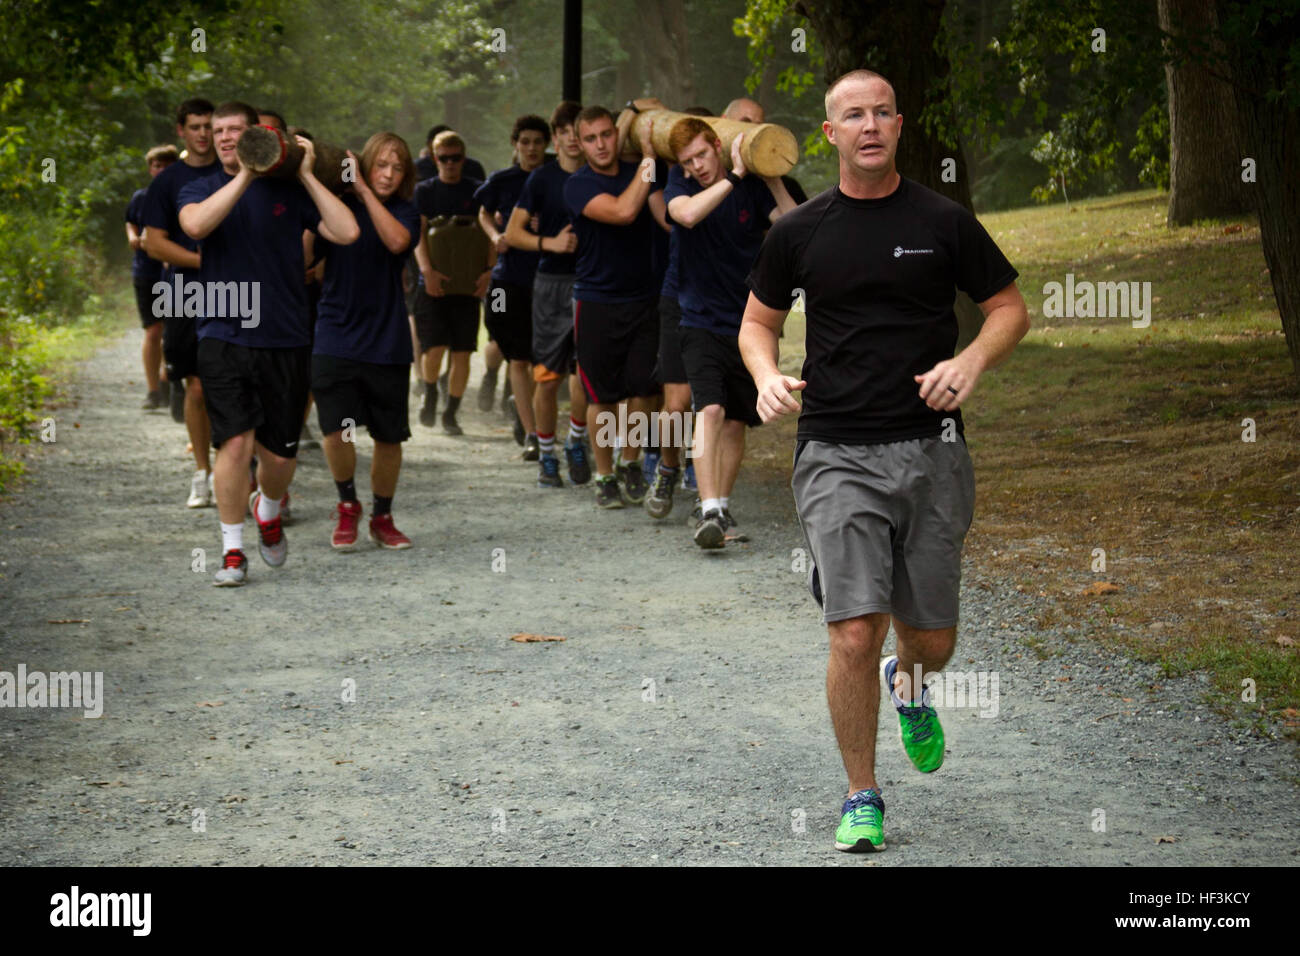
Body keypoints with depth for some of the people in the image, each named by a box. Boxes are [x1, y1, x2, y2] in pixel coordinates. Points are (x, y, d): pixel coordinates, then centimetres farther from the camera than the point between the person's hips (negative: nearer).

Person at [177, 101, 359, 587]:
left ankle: (268, 510, 39)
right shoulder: (201, 189, 7)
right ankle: (232, 552, -2)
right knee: (236, 442, -15)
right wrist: (246, 175, -18)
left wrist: (307, 176, -6)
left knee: (279, 454, 5)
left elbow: (347, 232, -6)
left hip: (285, 341, 1)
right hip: (224, 338, -1)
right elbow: (196, 224, -18)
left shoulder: (289, 191, 6)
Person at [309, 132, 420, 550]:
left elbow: (397, 241, -20)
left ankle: (382, 517, 28)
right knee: (337, 430, -14)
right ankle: (347, 505, 11)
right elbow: (303, 258, -5)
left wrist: (364, 191, -19)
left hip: (387, 342, 1)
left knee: (389, 436, 8)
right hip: (335, 338, -1)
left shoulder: (405, 212, 2)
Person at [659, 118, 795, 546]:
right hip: (701, 321, -2)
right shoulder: (679, 183, -1)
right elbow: (687, 214, -25)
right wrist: (734, 176, -24)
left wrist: (773, 182, -15)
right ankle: (709, 512, -27)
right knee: (710, 410, -21)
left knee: (735, 422, 9)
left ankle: (721, 507, 25)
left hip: (747, 324, 2)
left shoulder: (753, 189, 1)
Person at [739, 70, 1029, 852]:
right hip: (836, 455, -1)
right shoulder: (799, 232, 4)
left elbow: (1011, 307, 9)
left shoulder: (944, 222, 2)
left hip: (930, 450, 1)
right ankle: (863, 798, 6)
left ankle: (910, 685, 46)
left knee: (933, 639, 7)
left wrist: (971, 361, -11)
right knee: (855, 635, -12)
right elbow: (758, 320, 17)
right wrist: (767, 376, -5)